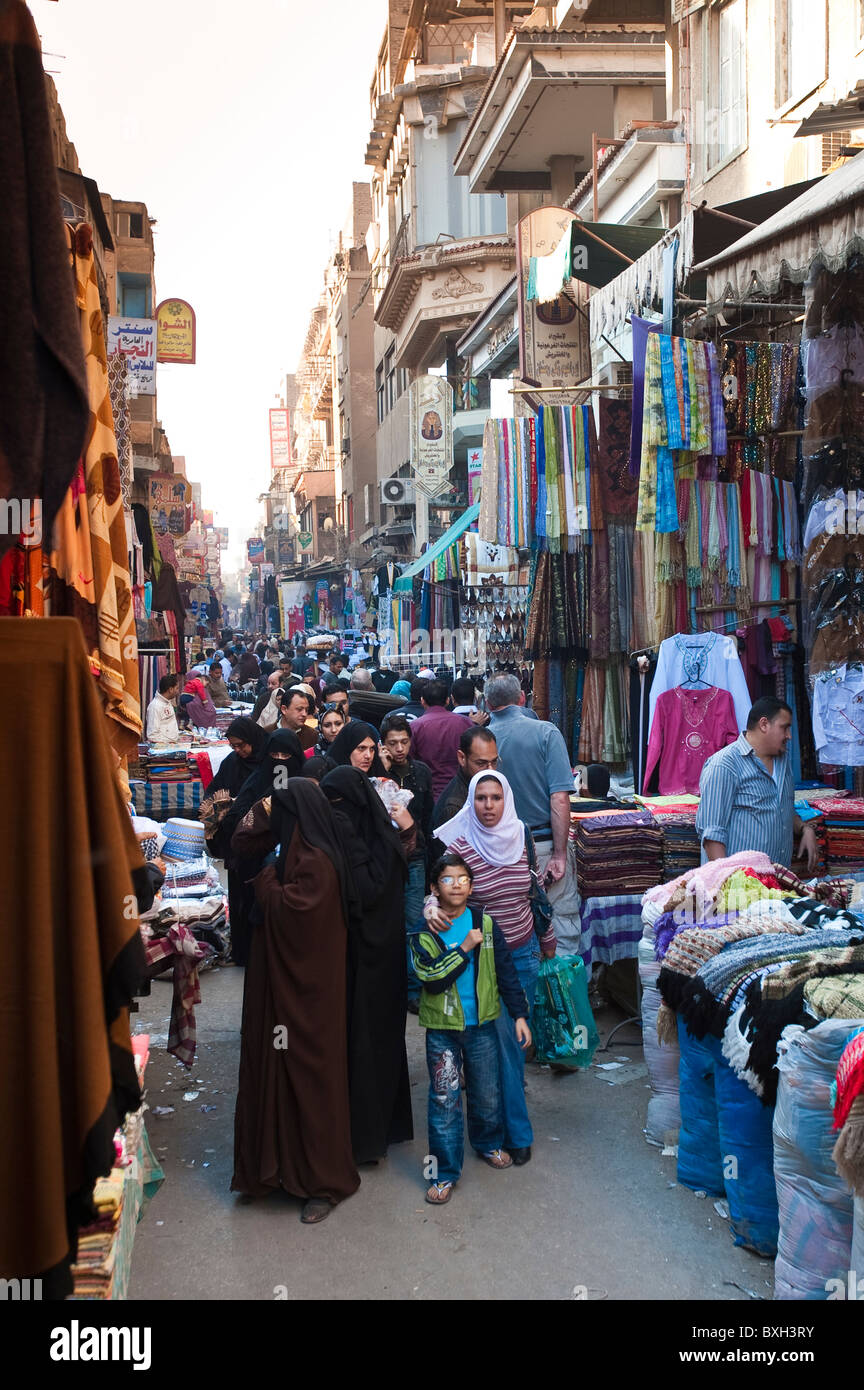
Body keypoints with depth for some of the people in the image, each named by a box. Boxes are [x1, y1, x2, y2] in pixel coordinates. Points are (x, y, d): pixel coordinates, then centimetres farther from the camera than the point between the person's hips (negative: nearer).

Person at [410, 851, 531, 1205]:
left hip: (482, 1023, 2)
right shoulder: (424, 932, -8)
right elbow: (430, 978, -21)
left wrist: (519, 1015, 1)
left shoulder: (485, 923, -1)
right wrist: (464, 948, -22)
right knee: (444, 1100, 0)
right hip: (442, 1028, -2)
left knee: (487, 1093, 15)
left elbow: (506, 972, 3)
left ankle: (488, 1143, 42)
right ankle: (445, 1172, 11)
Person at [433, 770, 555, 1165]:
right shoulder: (458, 844, -14)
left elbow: (536, 892, 10)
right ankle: (517, 1133, 11)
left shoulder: (521, 837, -1)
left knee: (515, 1035, 12)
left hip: (524, 954, 4)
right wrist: (432, 908, -38)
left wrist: (548, 941, 18)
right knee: (502, 1040, -1)